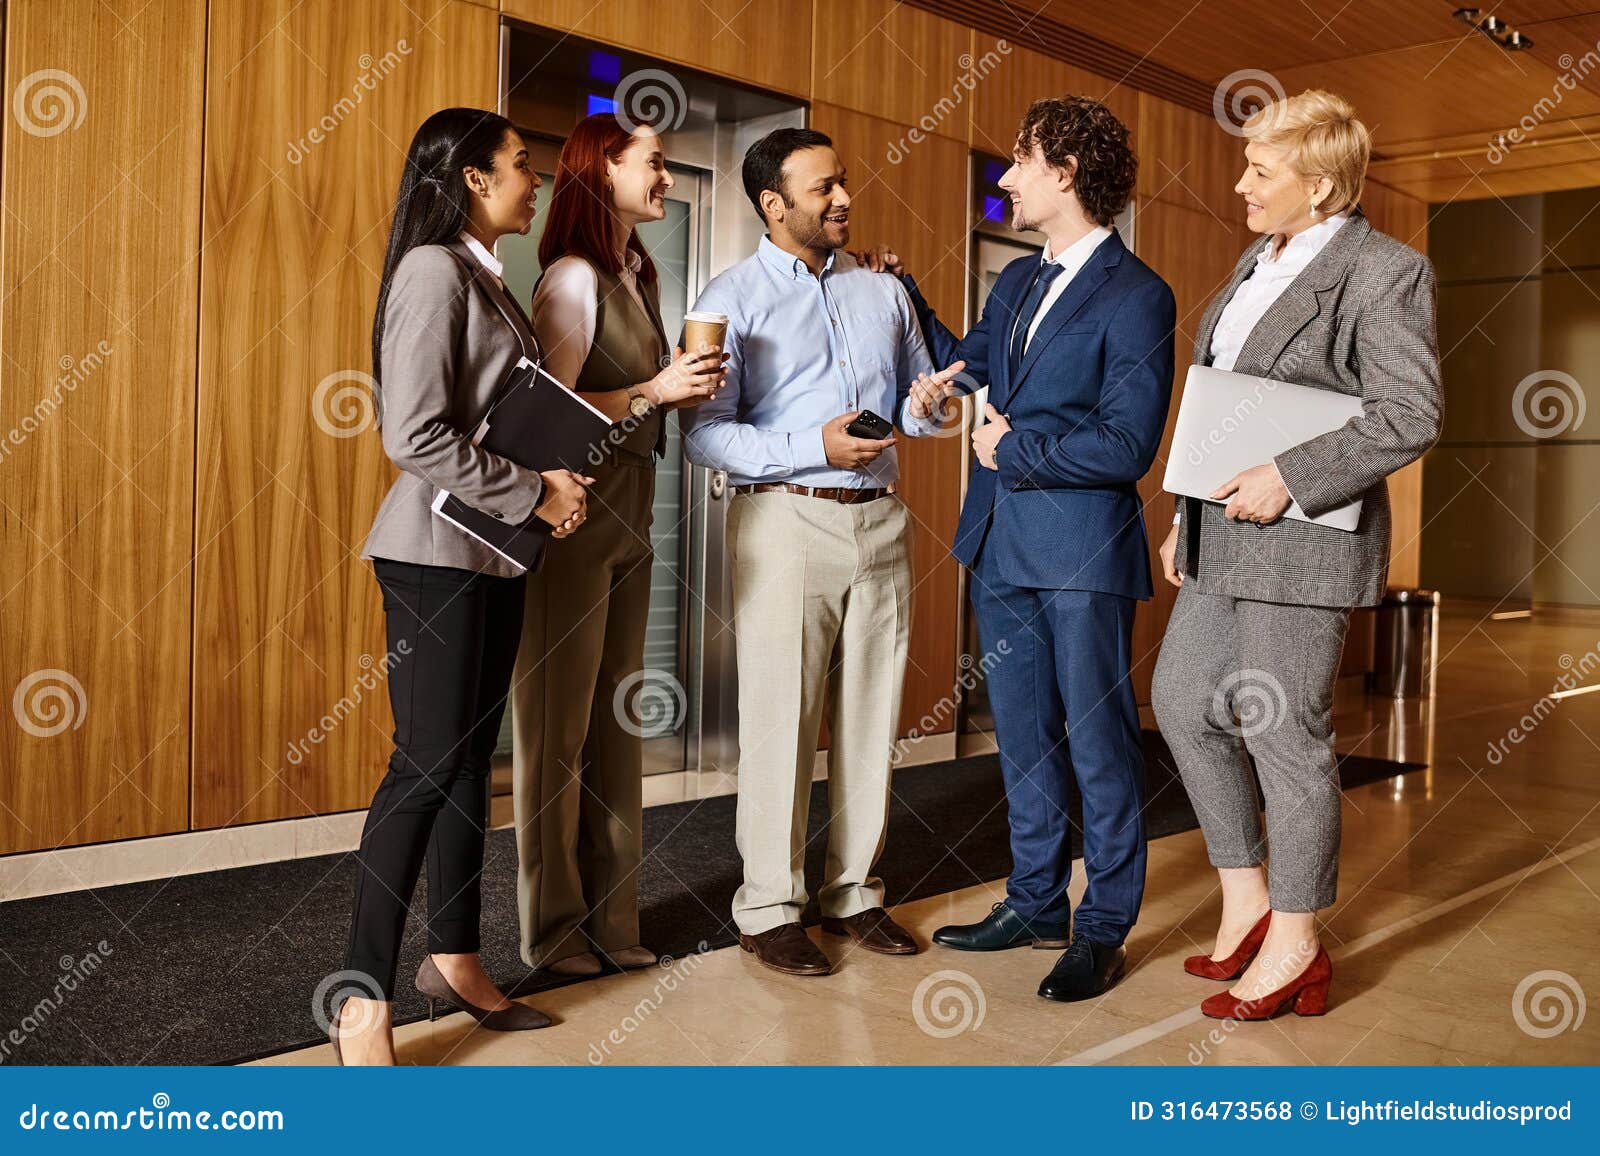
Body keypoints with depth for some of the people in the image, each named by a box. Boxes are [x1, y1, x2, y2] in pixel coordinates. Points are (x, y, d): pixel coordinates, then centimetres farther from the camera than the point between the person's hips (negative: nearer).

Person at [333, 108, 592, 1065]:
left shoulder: (488, 279, 16)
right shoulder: (434, 270, -11)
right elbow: (416, 435, -20)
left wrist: (550, 484, 1)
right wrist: (535, 495, -14)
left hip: (495, 550, 9)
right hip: (438, 550, -9)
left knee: (471, 760, 12)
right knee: (427, 764, -8)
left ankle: (455, 961, 24)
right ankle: (364, 1006, 1)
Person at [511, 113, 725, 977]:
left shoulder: (641, 277, 15)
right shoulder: (573, 278, -10)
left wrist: (684, 389, 2)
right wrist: (654, 392, -18)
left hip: (630, 517, 8)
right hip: (574, 516, -8)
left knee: (615, 723, 11)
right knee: (558, 726, 1)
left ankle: (610, 919, 21)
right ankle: (553, 929, 13)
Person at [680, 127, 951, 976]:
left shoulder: (883, 293, 16)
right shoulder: (732, 301, 0)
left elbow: (913, 401, 22)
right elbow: (703, 432, -9)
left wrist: (922, 408, -3)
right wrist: (813, 446, -19)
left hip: (879, 520, 5)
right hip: (785, 521, -5)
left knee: (870, 718, 8)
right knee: (780, 722, -3)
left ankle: (853, 895, 21)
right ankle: (767, 908, 10)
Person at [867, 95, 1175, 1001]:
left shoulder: (1136, 296, -10)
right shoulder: (1016, 283, 13)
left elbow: (1127, 445, -17)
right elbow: (969, 364, 30)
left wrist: (1015, 448, -11)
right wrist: (904, 295, 22)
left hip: (1084, 552, -8)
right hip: (1002, 549, 8)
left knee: (1099, 743, 3)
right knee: (1023, 739, 16)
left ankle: (1104, 931, 16)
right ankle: (1036, 905, 30)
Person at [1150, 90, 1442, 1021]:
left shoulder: (1385, 272, -11)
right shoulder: (1257, 263, 14)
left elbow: (1413, 415, -18)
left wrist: (1289, 479, -22)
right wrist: (1188, 519, 16)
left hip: (1303, 541, -9)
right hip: (1226, 538, 9)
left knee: (1285, 736, -1)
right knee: (1184, 702, 12)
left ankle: (1294, 948, 15)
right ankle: (1246, 901, 27)